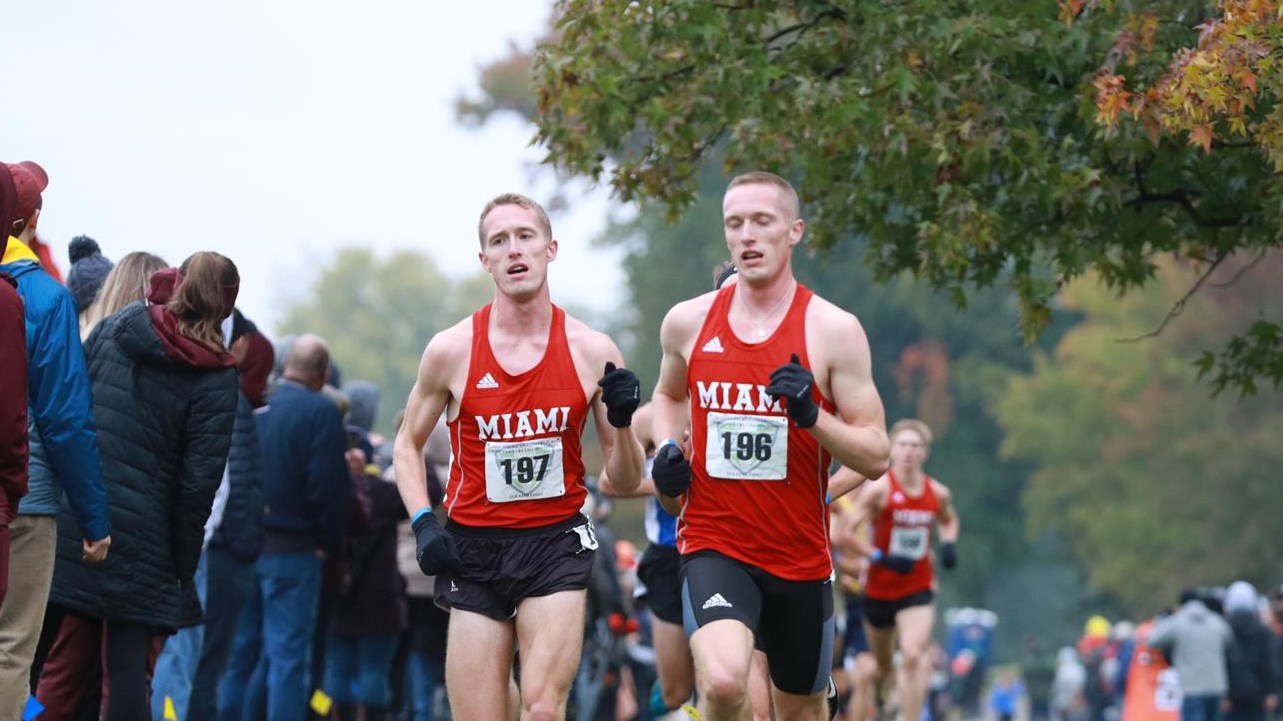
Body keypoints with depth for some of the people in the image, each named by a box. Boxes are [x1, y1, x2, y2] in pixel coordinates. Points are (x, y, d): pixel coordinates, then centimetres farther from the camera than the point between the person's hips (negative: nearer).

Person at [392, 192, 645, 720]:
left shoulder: (593, 352, -2)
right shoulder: (451, 350, -3)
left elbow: (625, 482, 5)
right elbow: (407, 445, 13)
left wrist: (622, 423, -15)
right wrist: (423, 523, -3)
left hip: (557, 544, -1)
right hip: (474, 549, 1)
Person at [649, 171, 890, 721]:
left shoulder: (833, 330, -6)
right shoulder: (688, 322, 2)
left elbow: (875, 457, -6)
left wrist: (812, 415, -24)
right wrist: (666, 449, 4)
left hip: (801, 556, 1)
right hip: (713, 545, -1)